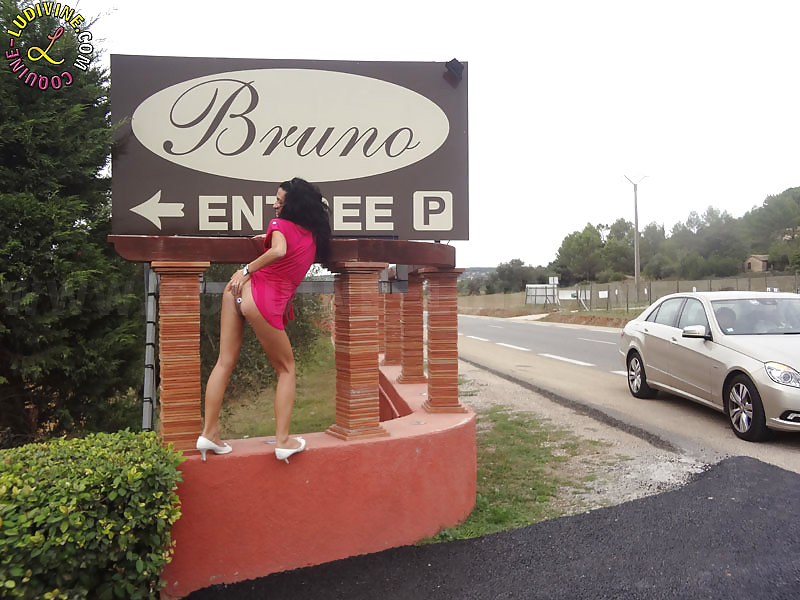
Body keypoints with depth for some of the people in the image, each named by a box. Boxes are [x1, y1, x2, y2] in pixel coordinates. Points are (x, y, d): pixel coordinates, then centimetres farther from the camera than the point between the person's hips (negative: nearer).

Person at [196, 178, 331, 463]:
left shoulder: (280, 224, 2)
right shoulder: (314, 235, 14)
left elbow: (279, 250, -20)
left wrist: (247, 270, -13)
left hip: (239, 288, 0)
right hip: (267, 303, 0)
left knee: (225, 362, 8)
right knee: (286, 369, 14)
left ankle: (209, 433, 10)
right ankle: (282, 441, 8)